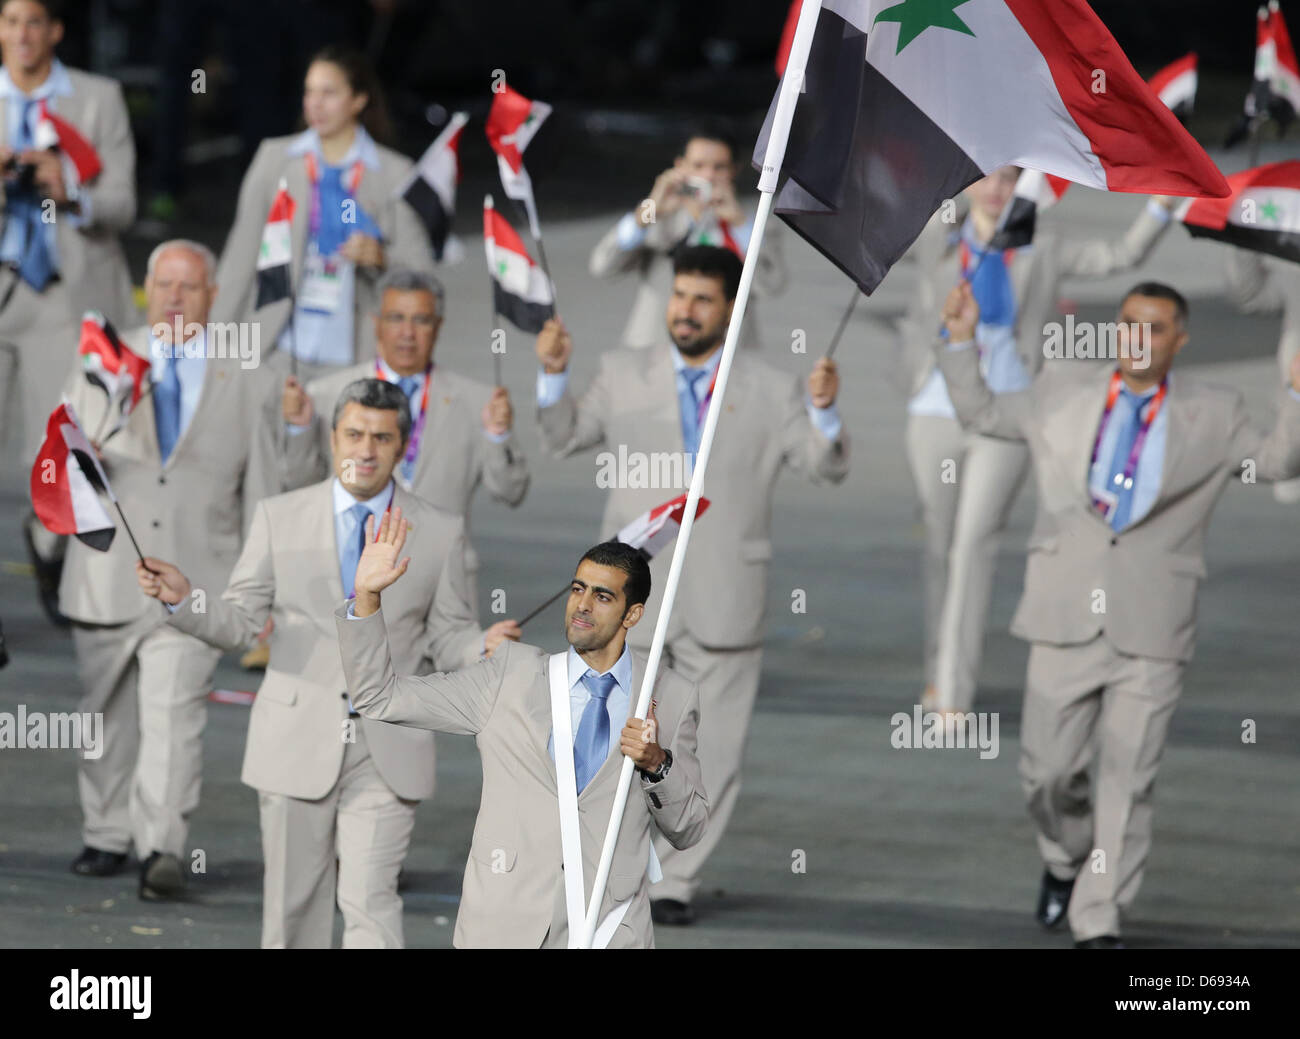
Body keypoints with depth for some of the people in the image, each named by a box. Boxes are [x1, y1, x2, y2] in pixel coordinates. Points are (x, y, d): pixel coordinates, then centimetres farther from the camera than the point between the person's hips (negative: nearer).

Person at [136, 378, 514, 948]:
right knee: (293, 902, 7)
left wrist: (485, 647, -16)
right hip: (297, 745, 1)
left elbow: (447, 639, 7)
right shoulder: (280, 518, 5)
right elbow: (239, 621, 3)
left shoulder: (440, 533, 5)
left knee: (369, 900, -12)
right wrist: (184, 599, -16)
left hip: (387, 752, -1)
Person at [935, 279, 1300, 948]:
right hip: (1067, 618, 2)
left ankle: (1097, 922, 5)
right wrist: (960, 342, 14)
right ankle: (1066, 859, 34)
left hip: (1151, 631, -1)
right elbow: (979, 413, 24)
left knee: (1127, 781, -2)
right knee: (1047, 772, 4)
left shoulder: (1213, 416, 8)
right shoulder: (1061, 403, 12)